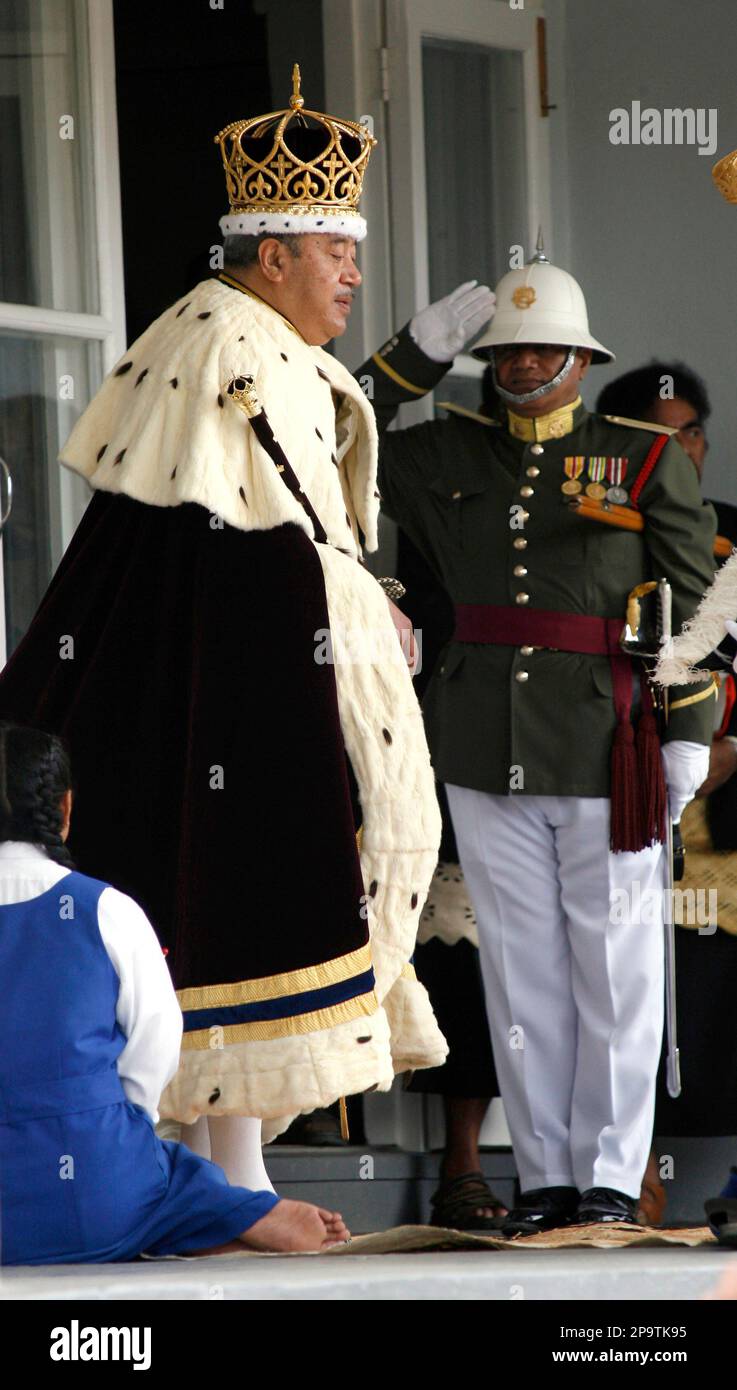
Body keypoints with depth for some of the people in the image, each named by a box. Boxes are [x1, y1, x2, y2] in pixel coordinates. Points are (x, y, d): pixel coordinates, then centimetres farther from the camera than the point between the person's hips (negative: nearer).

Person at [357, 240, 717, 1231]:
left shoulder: (648, 460, 1)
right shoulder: (453, 460, 10)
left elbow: (695, 602, 1)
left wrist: (688, 736, -6)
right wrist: (419, 353, 3)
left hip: (608, 758, -3)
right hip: (488, 759, 3)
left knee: (615, 966, 0)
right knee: (521, 967, 4)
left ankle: (613, 1178, 6)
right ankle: (546, 1177, 10)